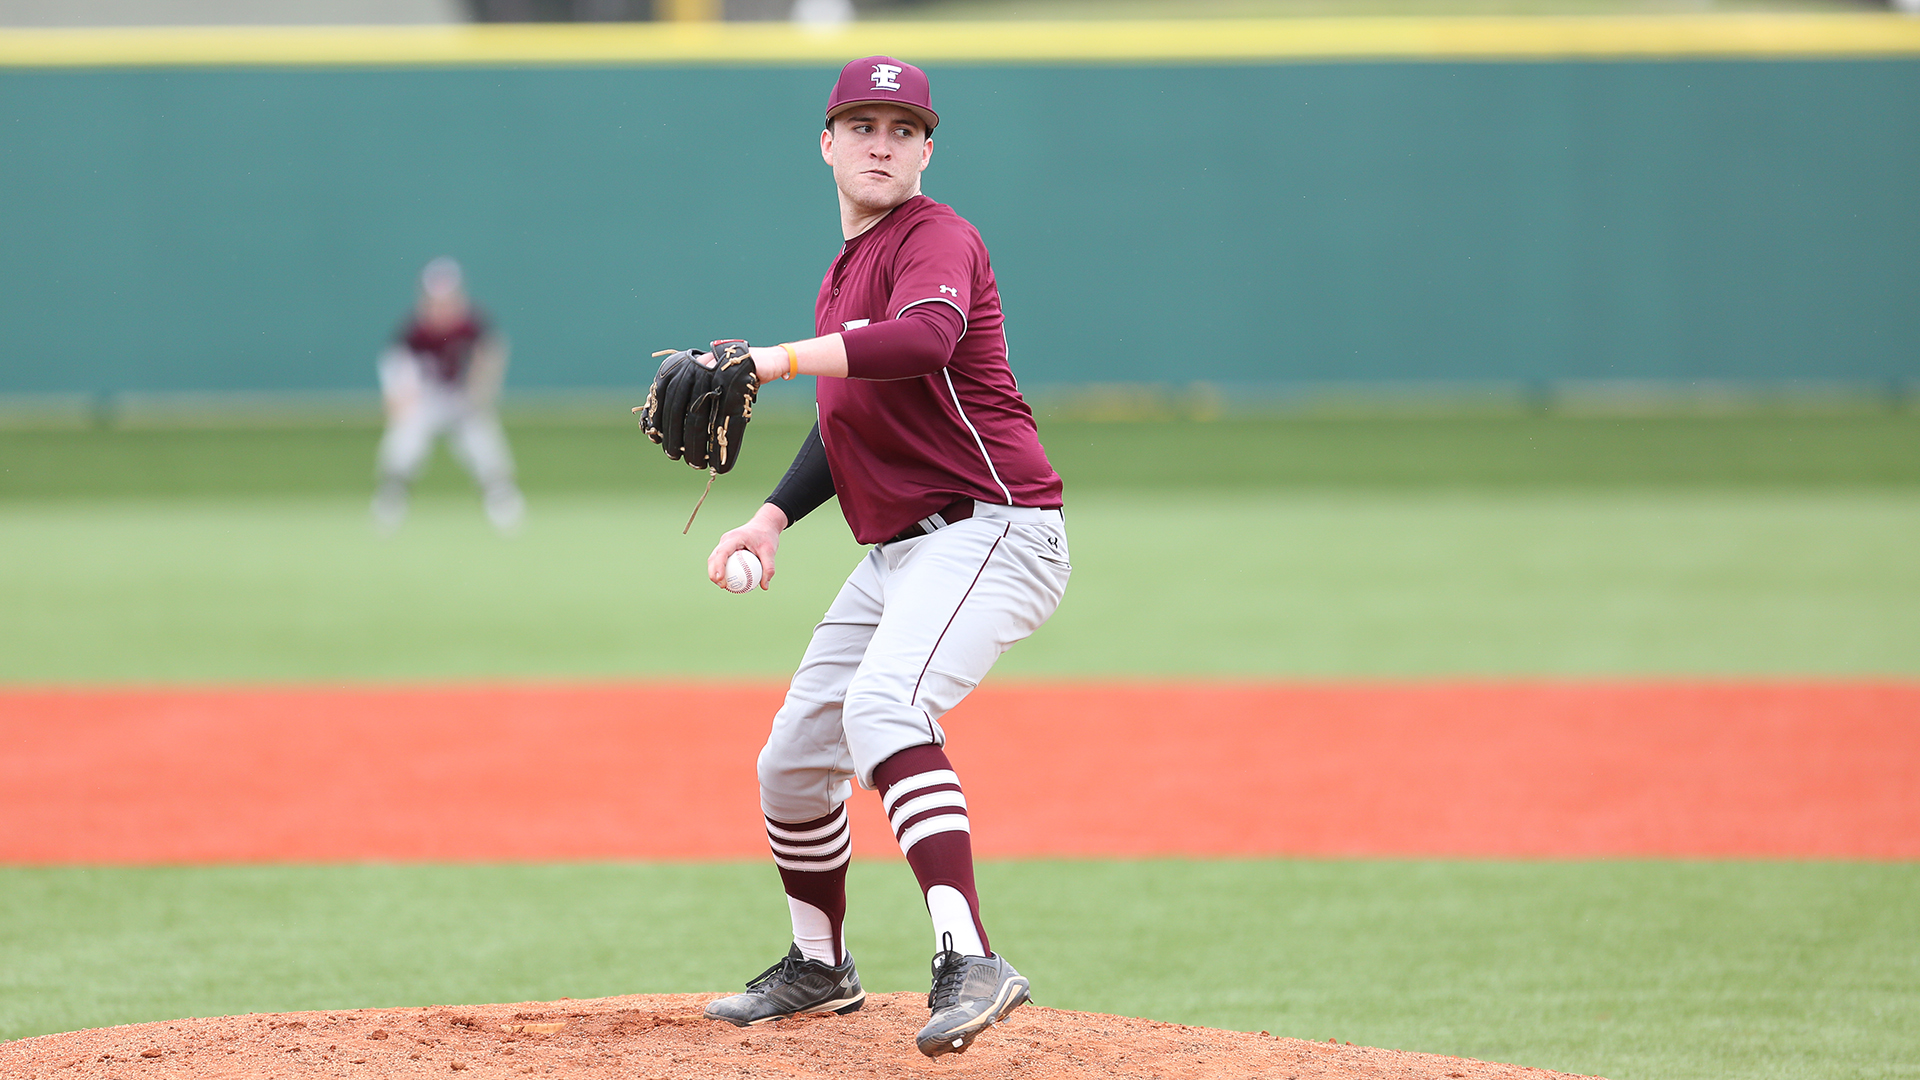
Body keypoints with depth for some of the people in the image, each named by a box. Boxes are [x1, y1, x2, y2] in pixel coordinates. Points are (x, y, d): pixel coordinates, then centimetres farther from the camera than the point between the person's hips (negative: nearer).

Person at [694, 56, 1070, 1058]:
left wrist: (777, 359, -41)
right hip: (896, 553, 10)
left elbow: (925, 339, -33)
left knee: (882, 706, -34)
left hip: (991, 527, -10)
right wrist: (773, 516, 14)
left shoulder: (935, 238, -10)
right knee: (791, 759, 14)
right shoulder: (843, 275, 19)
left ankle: (968, 961, -43)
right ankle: (819, 967, 37)